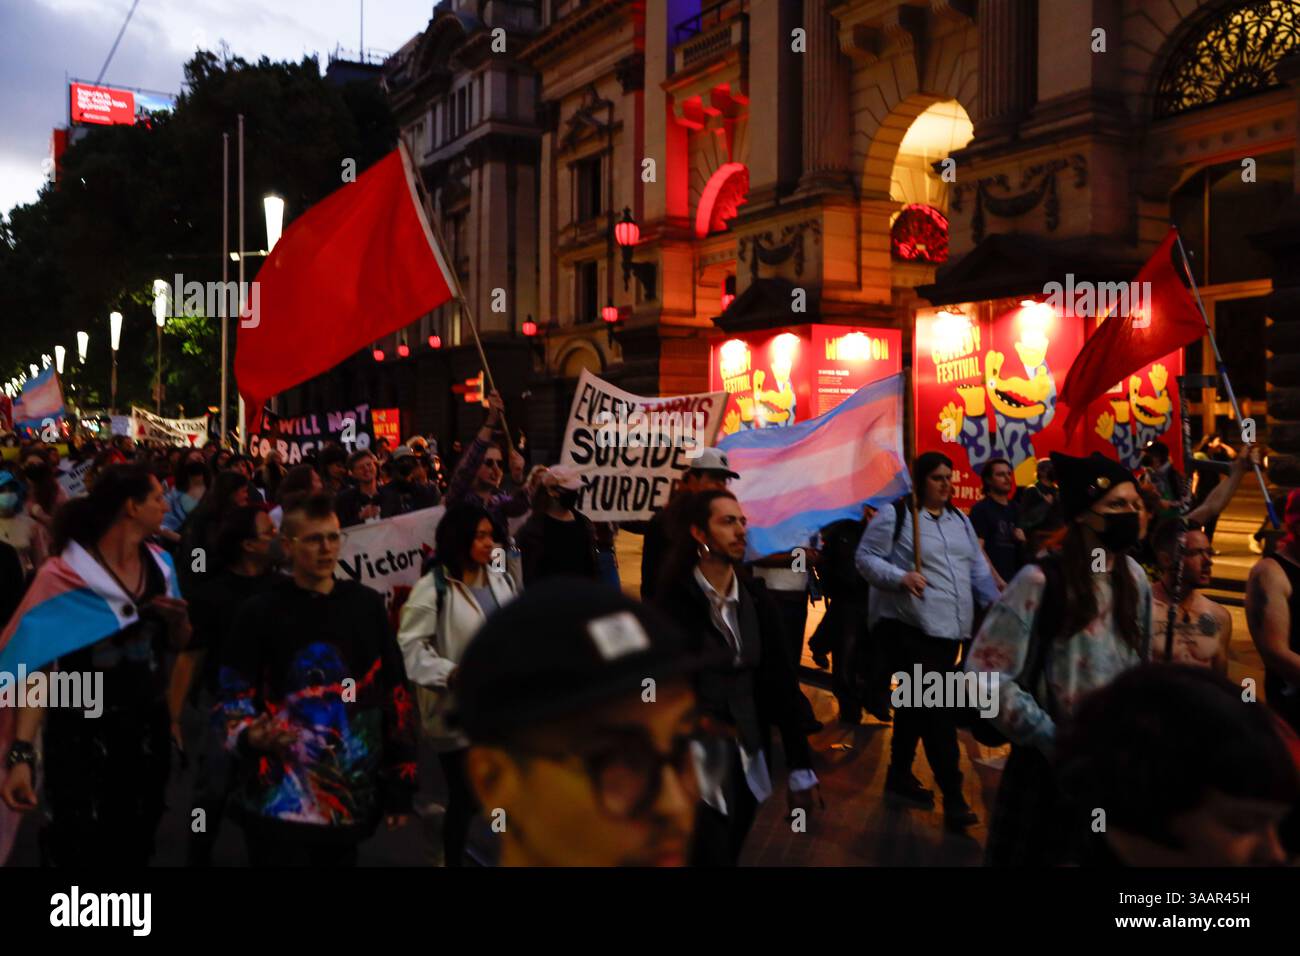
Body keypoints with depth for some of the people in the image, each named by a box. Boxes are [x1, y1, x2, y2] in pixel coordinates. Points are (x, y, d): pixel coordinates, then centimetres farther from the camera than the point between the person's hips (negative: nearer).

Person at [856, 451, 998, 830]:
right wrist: (900, 576, -24)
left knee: (917, 704, 17)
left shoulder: (960, 520, 17)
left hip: (951, 628, 7)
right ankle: (952, 796, -7)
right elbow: (866, 557, -9)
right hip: (911, 627, -7)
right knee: (938, 708, -12)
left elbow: (977, 568, 19)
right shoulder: (894, 515, -7)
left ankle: (899, 776, 30)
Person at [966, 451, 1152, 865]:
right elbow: (985, 673, -19)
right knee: (1040, 852, 9)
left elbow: (1142, 667, 15)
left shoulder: (1134, 577, 2)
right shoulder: (1041, 582, -17)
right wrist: (1050, 739, -18)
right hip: (1051, 763, -5)